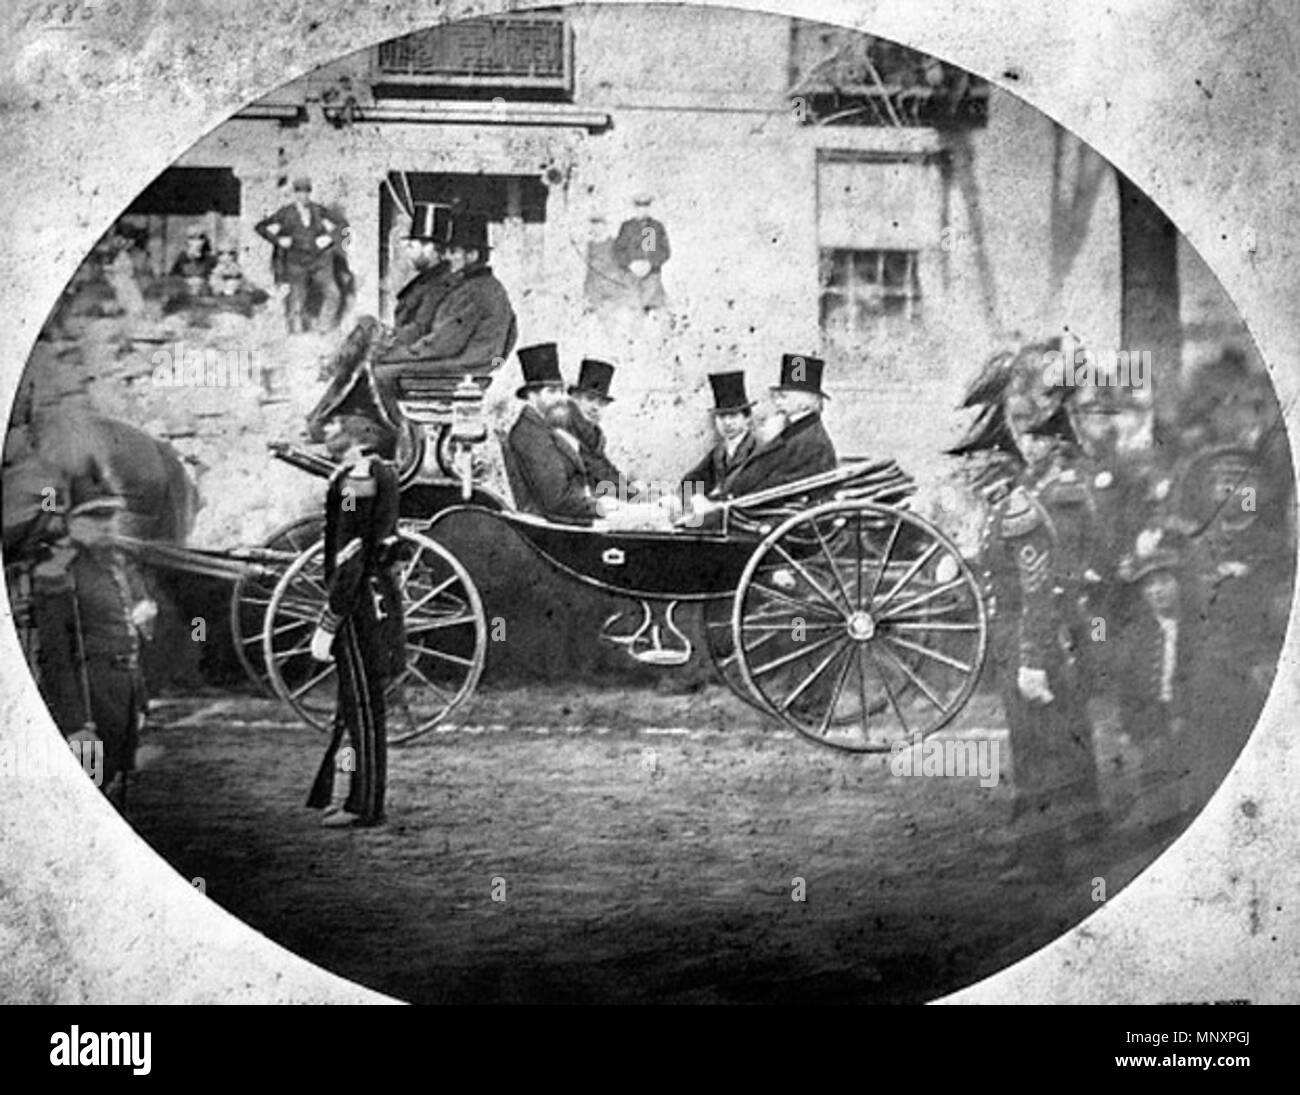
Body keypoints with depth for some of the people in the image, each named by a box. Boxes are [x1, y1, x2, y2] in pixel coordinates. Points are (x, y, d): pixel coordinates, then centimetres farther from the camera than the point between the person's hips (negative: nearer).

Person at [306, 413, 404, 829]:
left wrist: (327, 623, -19)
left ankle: (366, 805, 4)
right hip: (376, 595, 10)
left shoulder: (357, 476, -15)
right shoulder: (376, 473, 15)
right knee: (357, 703, 16)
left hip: (361, 602, -10)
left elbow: (350, 557, -20)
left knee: (362, 704, -3)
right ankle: (362, 798, 25)